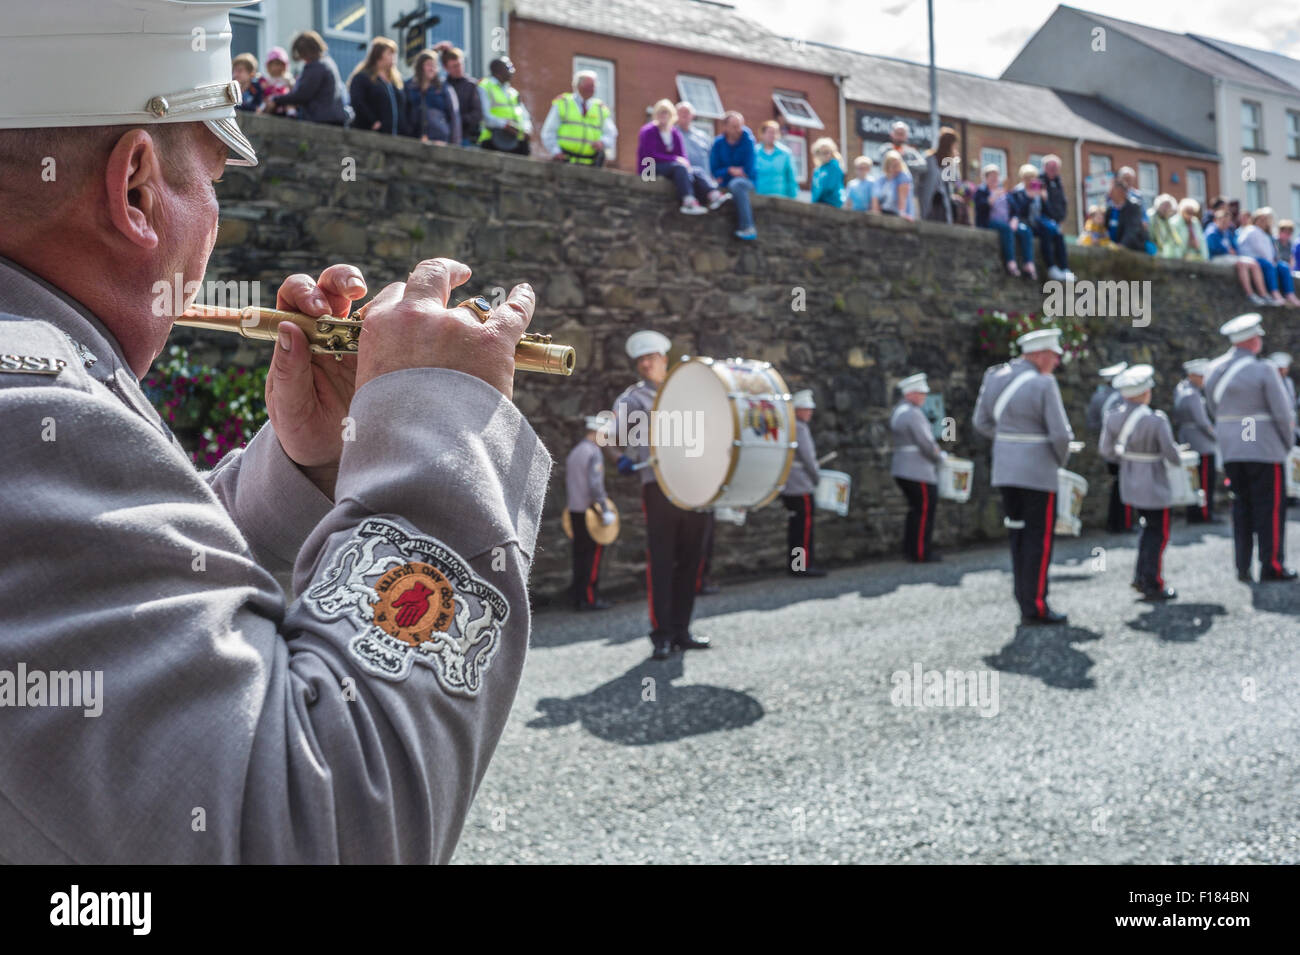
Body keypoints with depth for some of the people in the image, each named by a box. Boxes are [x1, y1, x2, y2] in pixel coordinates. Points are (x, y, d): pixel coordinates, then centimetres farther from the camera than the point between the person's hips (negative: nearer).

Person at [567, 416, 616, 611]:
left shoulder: (574, 452, 15)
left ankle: (578, 597, 15)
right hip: (590, 511, -8)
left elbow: (567, 483, 18)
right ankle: (590, 598, -2)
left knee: (580, 554, 11)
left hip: (574, 512, 8)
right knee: (592, 555, -4)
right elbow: (595, 484, -20)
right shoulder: (593, 453, -12)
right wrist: (606, 510, -17)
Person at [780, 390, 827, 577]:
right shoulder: (800, 428, -15)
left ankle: (793, 563, 17)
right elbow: (807, 457, -17)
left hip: (785, 483, 9)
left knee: (796, 523, 13)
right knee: (805, 522, -5)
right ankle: (804, 565, -3)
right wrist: (817, 477, -4)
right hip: (801, 485, -9)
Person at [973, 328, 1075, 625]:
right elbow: (1061, 435, -16)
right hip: (1037, 473, -7)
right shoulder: (1044, 384, -16)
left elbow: (982, 422, 11)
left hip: (1005, 469, 7)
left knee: (1019, 536, 14)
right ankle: (1035, 607, 5)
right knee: (1039, 540, 2)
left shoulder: (994, 377, 4)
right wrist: (1060, 459, 4)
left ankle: (1025, 600, 21)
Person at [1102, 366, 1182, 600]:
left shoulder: (1113, 418, -6)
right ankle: (1152, 586, 13)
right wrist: (1178, 460, 6)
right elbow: (1171, 453, -16)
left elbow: (1106, 451, 2)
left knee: (1150, 527, 23)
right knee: (1158, 534, 8)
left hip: (1129, 483, 6)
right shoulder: (1156, 421, -23)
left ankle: (1141, 577, 25)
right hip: (1154, 487, -6)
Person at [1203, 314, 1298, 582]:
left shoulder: (1214, 371, 5)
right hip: (1264, 449, -6)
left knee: (1241, 506, 12)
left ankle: (1242, 567, 13)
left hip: (1229, 449, 6)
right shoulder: (1264, 370, -12)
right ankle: (1272, 566, 5)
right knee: (1271, 506, 2)